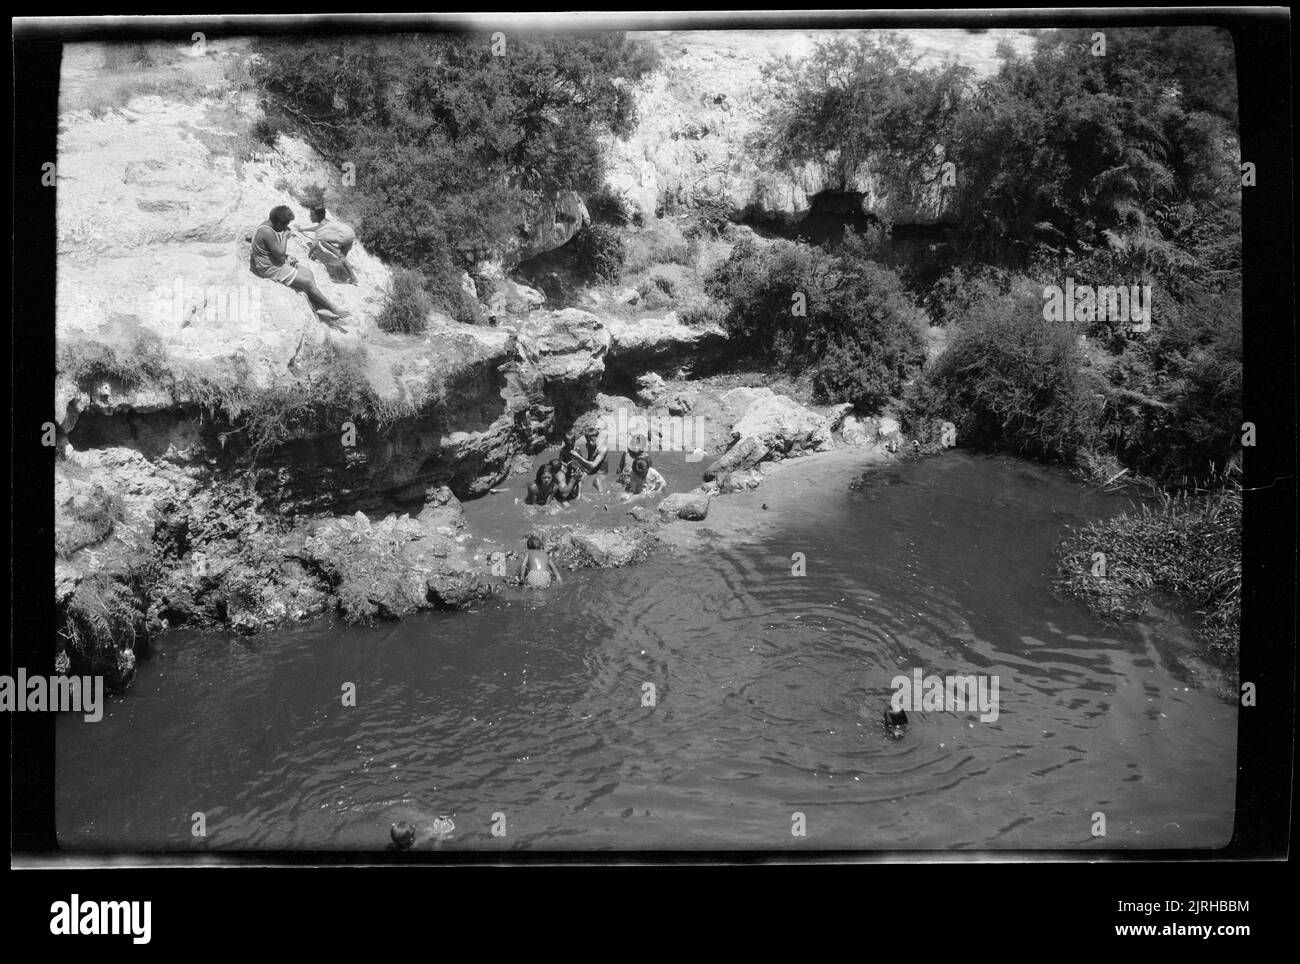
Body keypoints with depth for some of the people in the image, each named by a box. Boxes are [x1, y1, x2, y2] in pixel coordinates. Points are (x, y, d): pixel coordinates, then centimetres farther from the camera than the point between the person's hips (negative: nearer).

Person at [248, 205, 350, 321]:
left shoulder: (269, 225, 3)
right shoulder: (267, 232, -30)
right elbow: (280, 253, -27)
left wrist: (288, 256, 5)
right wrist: (285, 235, -19)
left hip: (276, 262, 10)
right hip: (271, 269, -10)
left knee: (307, 271, 9)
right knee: (308, 283, -8)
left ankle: (316, 305, 10)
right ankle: (333, 308, 3)